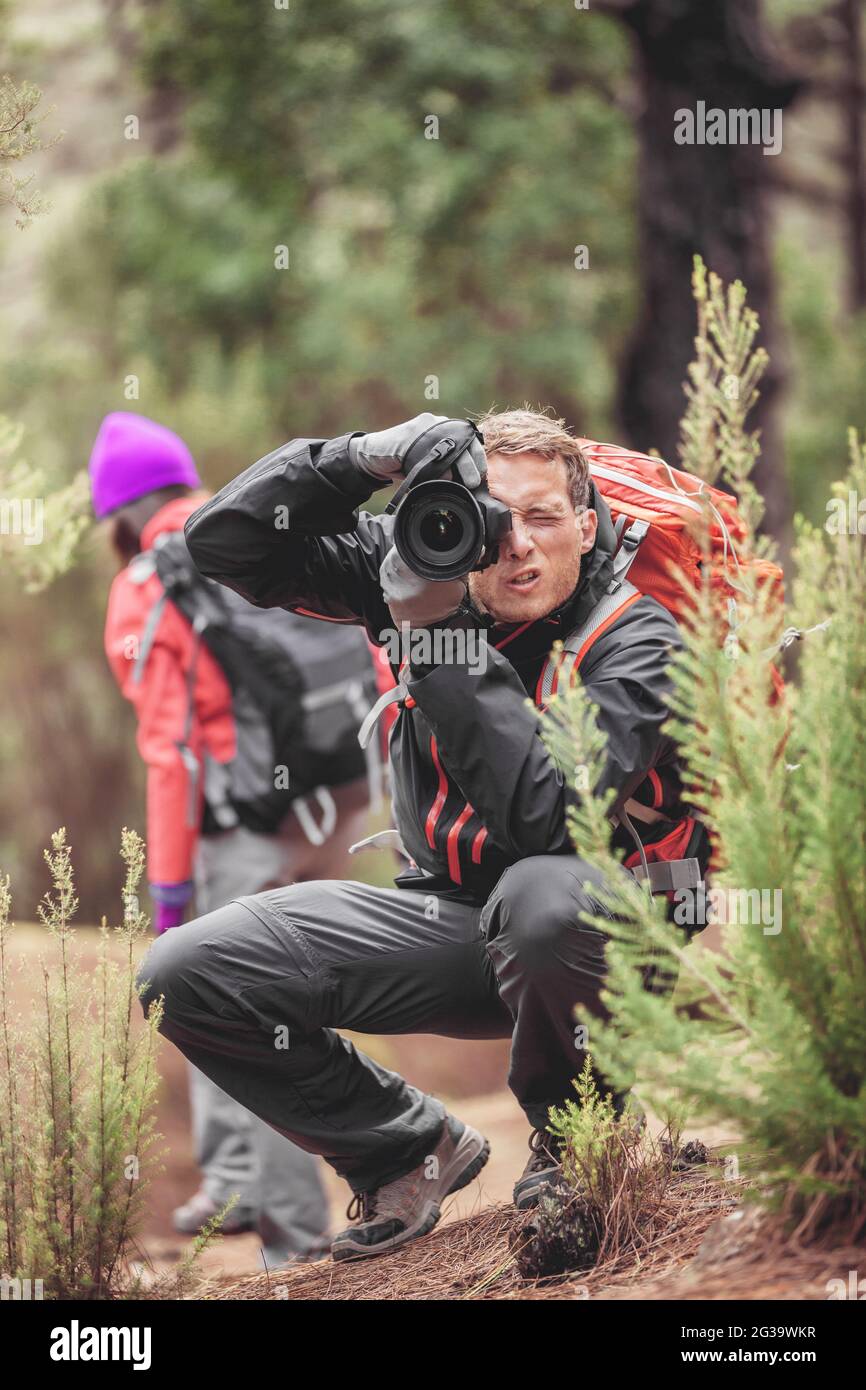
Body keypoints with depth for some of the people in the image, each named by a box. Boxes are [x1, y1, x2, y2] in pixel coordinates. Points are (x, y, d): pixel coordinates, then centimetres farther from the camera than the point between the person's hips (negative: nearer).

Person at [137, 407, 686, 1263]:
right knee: (183, 974, -11)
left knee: (548, 896, -42)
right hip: (445, 917, 5)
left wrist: (439, 630, -33)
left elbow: (548, 815, -34)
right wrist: (361, 460, -20)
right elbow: (222, 546, -5)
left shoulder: (633, 639, -19)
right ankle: (413, 1150, 9)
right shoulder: (420, 565, -4)